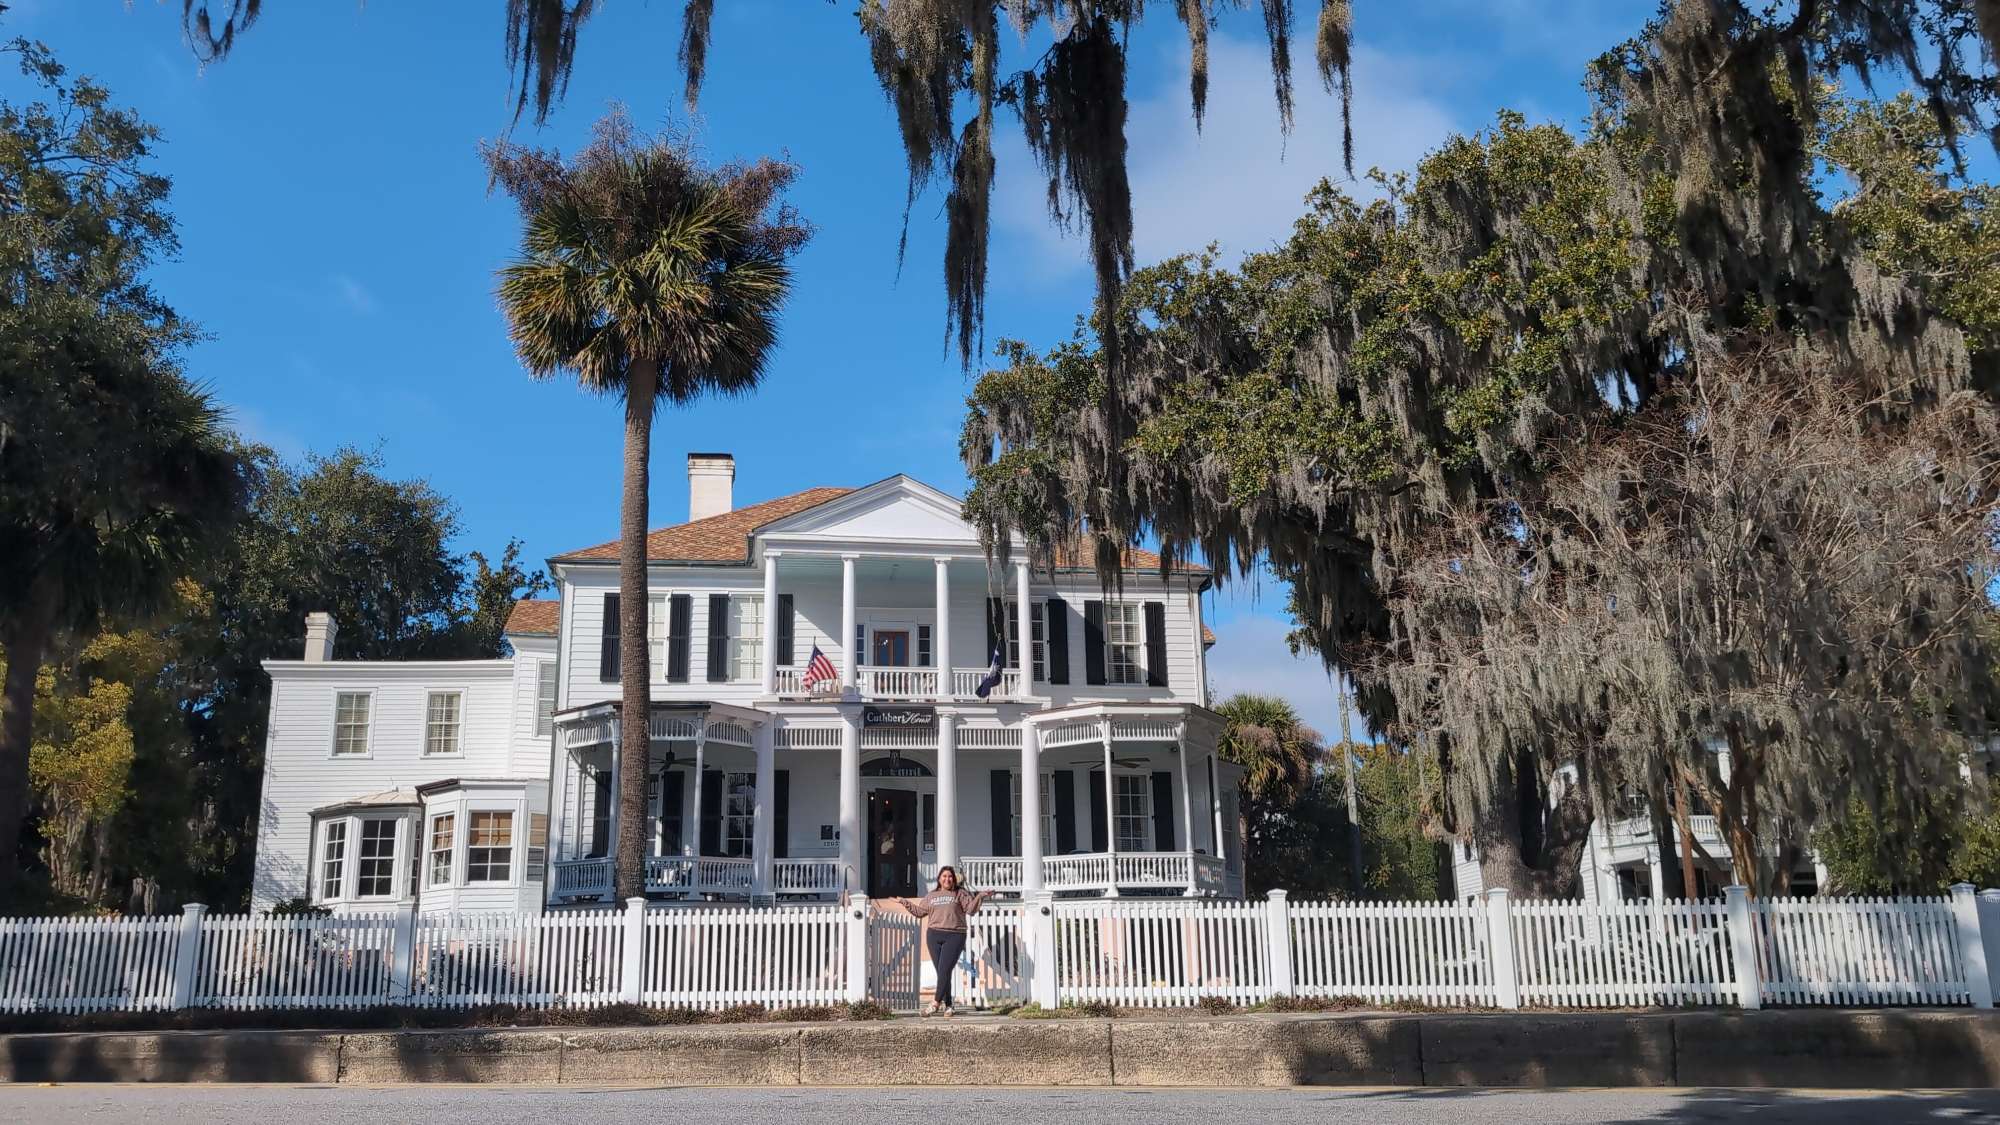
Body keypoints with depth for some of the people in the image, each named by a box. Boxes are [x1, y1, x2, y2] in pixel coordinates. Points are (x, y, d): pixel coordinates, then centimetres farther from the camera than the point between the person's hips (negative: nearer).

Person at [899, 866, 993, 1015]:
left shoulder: (960, 893, 7)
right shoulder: (931, 896, 19)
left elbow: (971, 909, -1)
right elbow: (919, 911, 24)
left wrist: (980, 897, -14)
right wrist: (904, 902, 21)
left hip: (954, 936, -4)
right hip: (934, 936, 4)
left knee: (945, 970, -13)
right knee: (940, 971, 2)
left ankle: (936, 1003, -10)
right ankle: (947, 1004, 9)